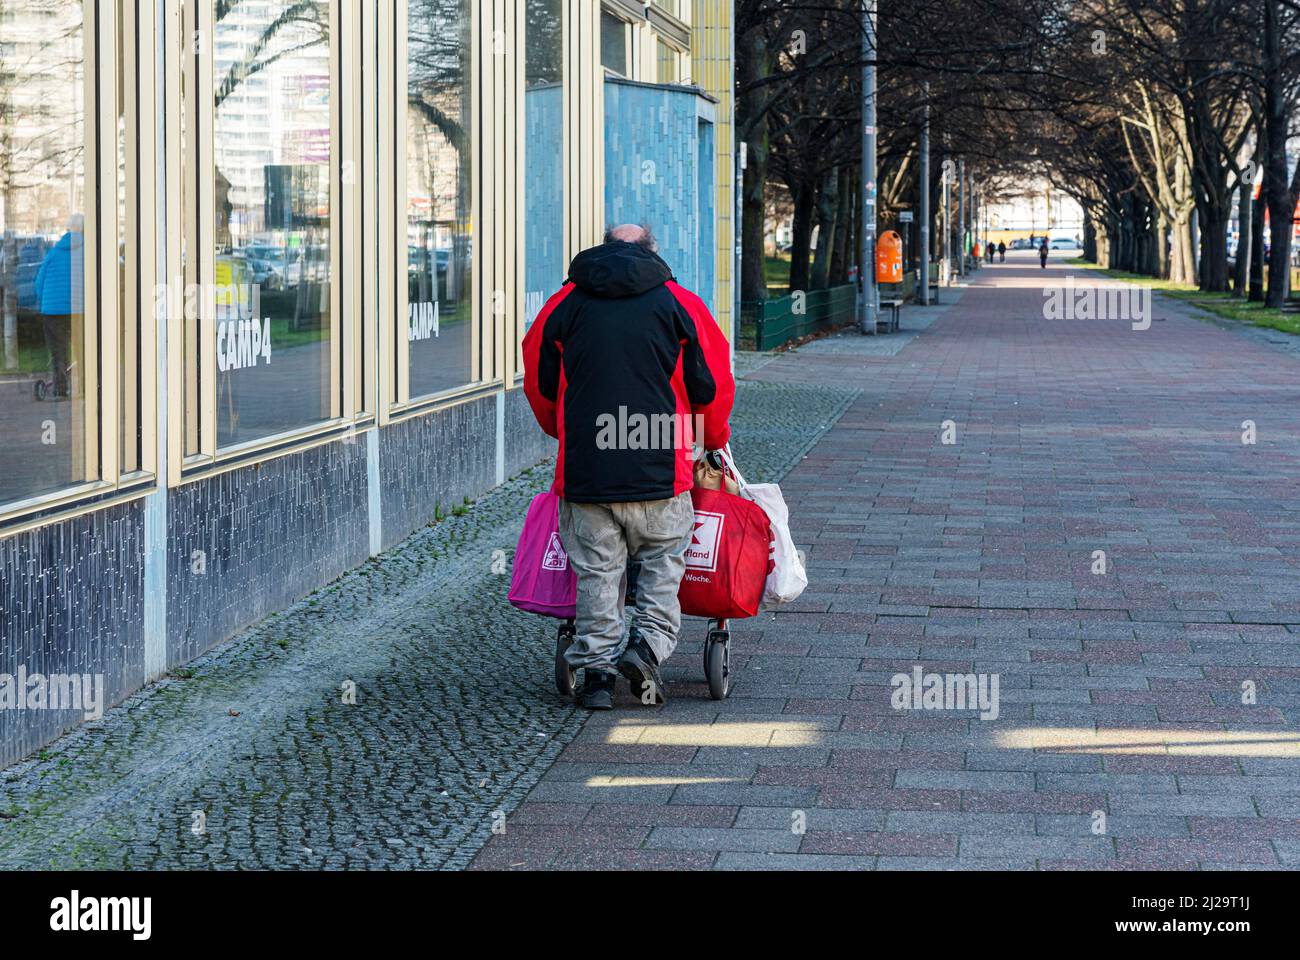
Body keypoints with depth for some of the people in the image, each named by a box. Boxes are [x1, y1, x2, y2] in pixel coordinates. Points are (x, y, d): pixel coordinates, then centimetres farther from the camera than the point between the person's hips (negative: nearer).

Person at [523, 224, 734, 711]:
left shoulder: (564, 304, 9)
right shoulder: (680, 304, 4)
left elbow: (539, 383, 17)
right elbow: (712, 387, 7)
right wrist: (713, 440, 26)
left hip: (583, 468, 1)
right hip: (659, 469, -1)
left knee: (596, 570, 8)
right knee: (664, 560, 12)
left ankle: (596, 668, 7)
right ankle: (649, 643, -4)